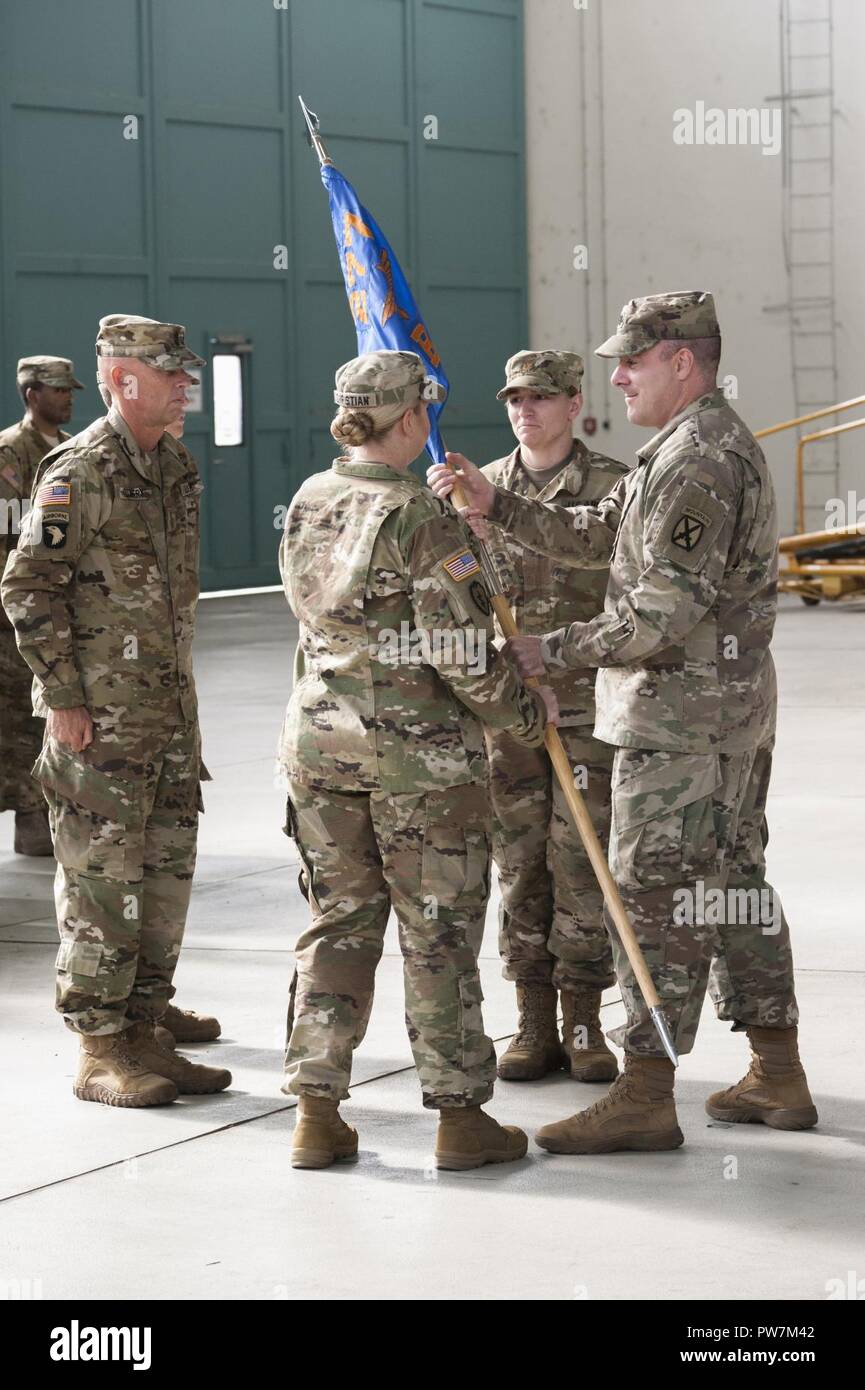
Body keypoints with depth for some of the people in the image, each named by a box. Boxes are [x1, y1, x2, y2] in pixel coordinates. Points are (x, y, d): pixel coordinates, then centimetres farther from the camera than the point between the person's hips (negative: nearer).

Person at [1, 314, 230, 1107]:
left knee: (167, 874, 11)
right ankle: (98, 1052, 5)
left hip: (170, 709, 8)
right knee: (102, 882, -3)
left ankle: (142, 1035, 20)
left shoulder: (176, 468, 13)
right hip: (100, 718, -8)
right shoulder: (82, 470, -12)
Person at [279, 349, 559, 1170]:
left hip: (318, 733, 6)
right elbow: (460, 649, -17)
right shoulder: (420, 517, -16)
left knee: (338, 918, 13)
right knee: (438, 929, 5)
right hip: (417, 742, -6)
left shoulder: (306, 504, 4)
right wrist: (526, 712, -2)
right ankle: (459, 1115, 12)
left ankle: (317, 1111, 13)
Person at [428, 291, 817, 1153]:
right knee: (732, 886, 14)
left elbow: (662, 613, -23)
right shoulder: (702, 446, 16)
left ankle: (644, 1098, -3)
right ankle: (778, 1078, 20)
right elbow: (596, 537, 16)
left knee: (656, 894, -7)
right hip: (731, 714, 11)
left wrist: (555, 652, -15)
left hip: (683, 718, -11)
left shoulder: (700, 460, -18)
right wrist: (494, 507, 6)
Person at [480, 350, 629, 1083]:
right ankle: (535, 1024, 13)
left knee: (582, 864, -2)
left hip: (589, 707, -3)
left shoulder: (615, 487, -2)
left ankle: (584, 1025, 8)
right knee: (519, 865, 5)